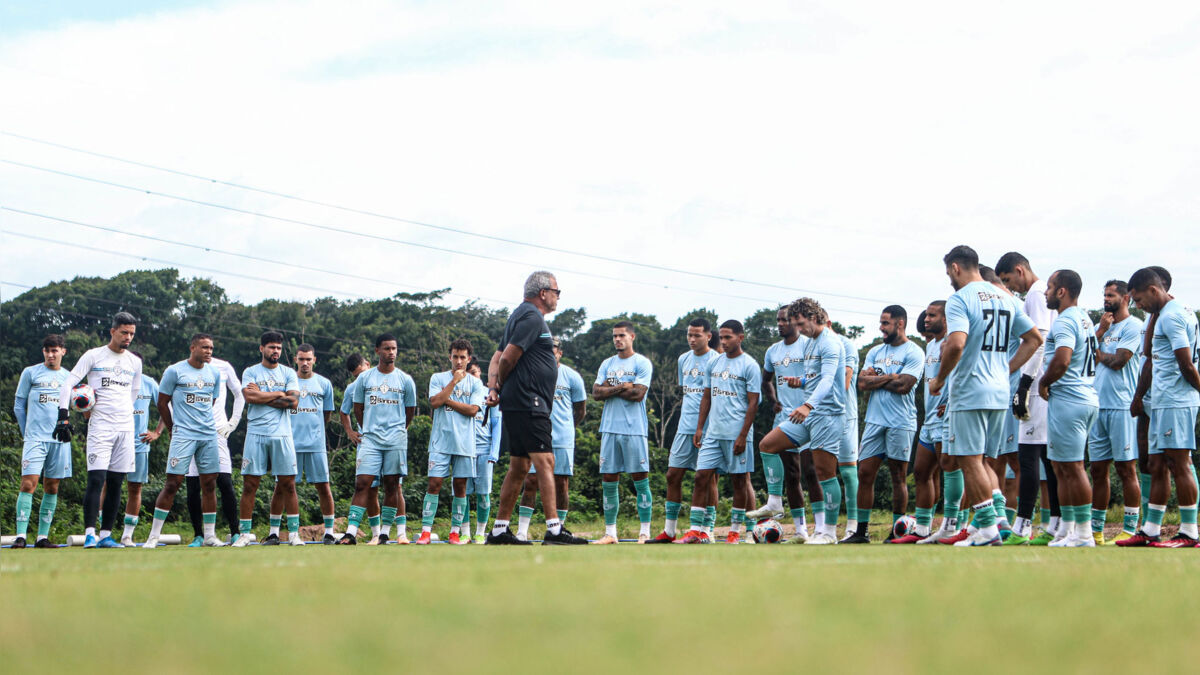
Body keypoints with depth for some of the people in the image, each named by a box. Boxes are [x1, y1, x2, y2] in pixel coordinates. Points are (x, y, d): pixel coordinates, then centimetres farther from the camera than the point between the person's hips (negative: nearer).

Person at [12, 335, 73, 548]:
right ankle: (20, 535, -15)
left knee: (51, 487, 4)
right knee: (28, 483, -13)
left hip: (60, 440, 3)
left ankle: (42, 536, 7)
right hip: (35, 438, -3)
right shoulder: (30, 373, 5)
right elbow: (18, 405, 8)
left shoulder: (68, 377, 13)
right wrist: (27, 432, 5)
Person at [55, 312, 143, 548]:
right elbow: (68, 383, -2)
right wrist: (63, 416, -11)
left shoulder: (135, 362, 13)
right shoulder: (93, 356, 1)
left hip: (125, 427, 4)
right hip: (99, 427, -4)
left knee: (116, 483, 4)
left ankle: (106, 535, 9)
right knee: (96, 479, -14)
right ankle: (90, 533, -15)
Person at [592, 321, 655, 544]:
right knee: (609, 481, 3)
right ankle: (610, 532, 7)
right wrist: (622, 387, -7)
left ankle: (645, 532, -3)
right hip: (610, 428, 5)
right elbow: (596, 392, 5)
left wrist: (610, 388, -3)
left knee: (640, 479, -5)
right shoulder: (607, 364, 16)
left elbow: (638, 393, -12)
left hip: (634, 429, -5)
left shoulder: (642, 363, 1)